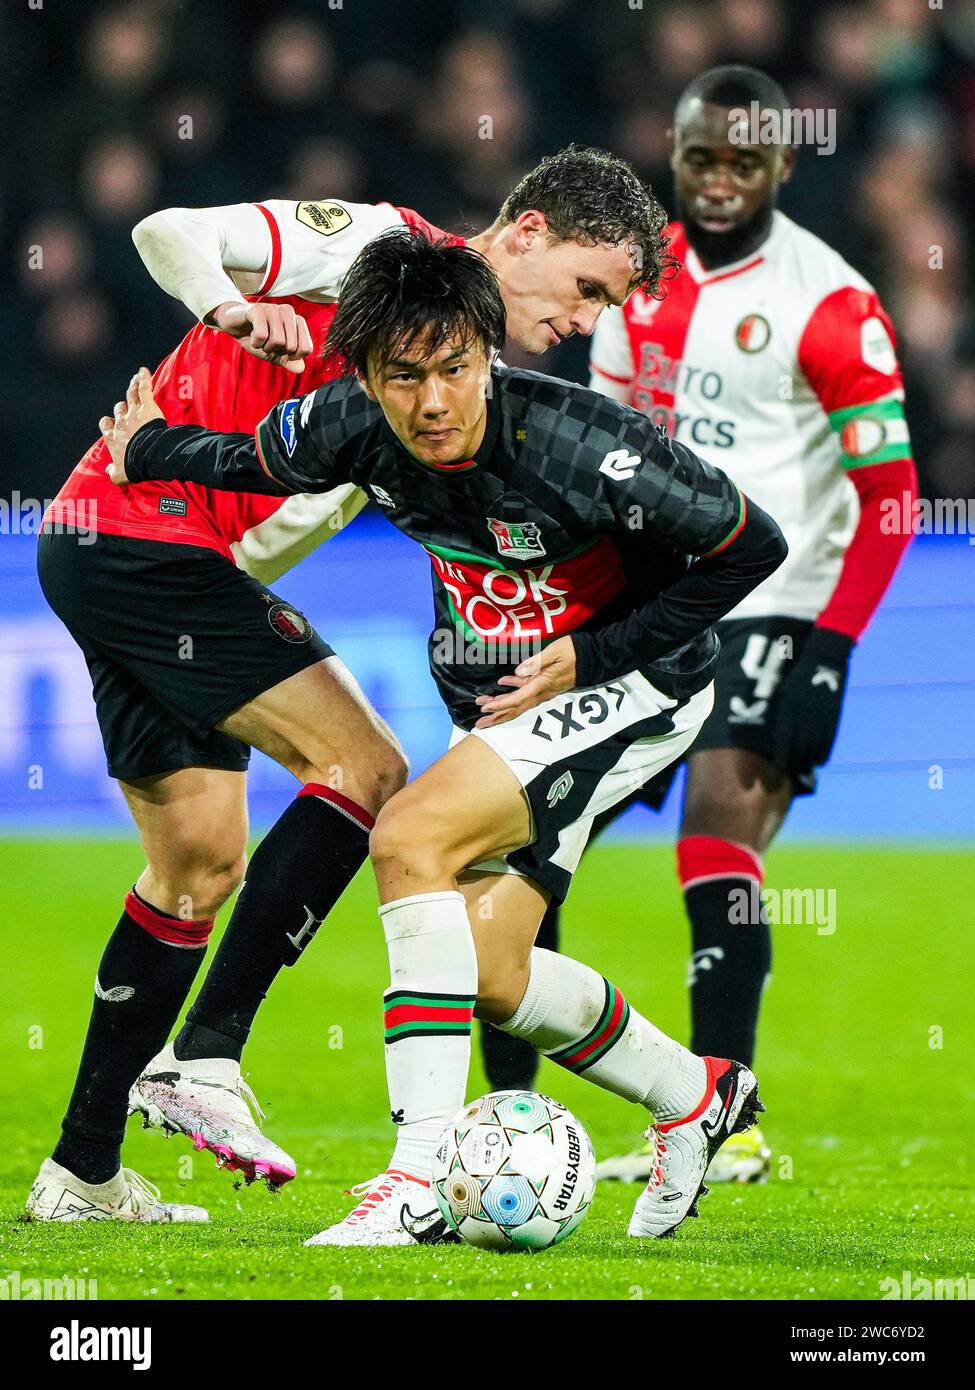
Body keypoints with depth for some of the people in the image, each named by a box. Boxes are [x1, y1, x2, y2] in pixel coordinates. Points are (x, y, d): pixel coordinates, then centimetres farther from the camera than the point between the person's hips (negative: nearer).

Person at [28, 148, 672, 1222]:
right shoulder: (386, 246, -8)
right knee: (365, 767, -13)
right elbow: (171, 233, -13)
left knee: (200, 865, 11)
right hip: (147, 527, -10)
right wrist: (234, 311, -30)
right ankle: (204, 1056, -14)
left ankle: (82, 1174, 16)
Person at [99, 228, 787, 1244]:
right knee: (491, 982, 5)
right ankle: (696, 1098, 32)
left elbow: (752, 547, -19)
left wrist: (591, 655, -19)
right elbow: (250, 461, 12)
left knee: (409, 837, -26)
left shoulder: (576, 445, -30)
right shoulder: (351, 426, -14)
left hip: (629, 681, -7)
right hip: (497, 703, 7)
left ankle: (426, 1170, -28)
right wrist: (146, 450, 18)